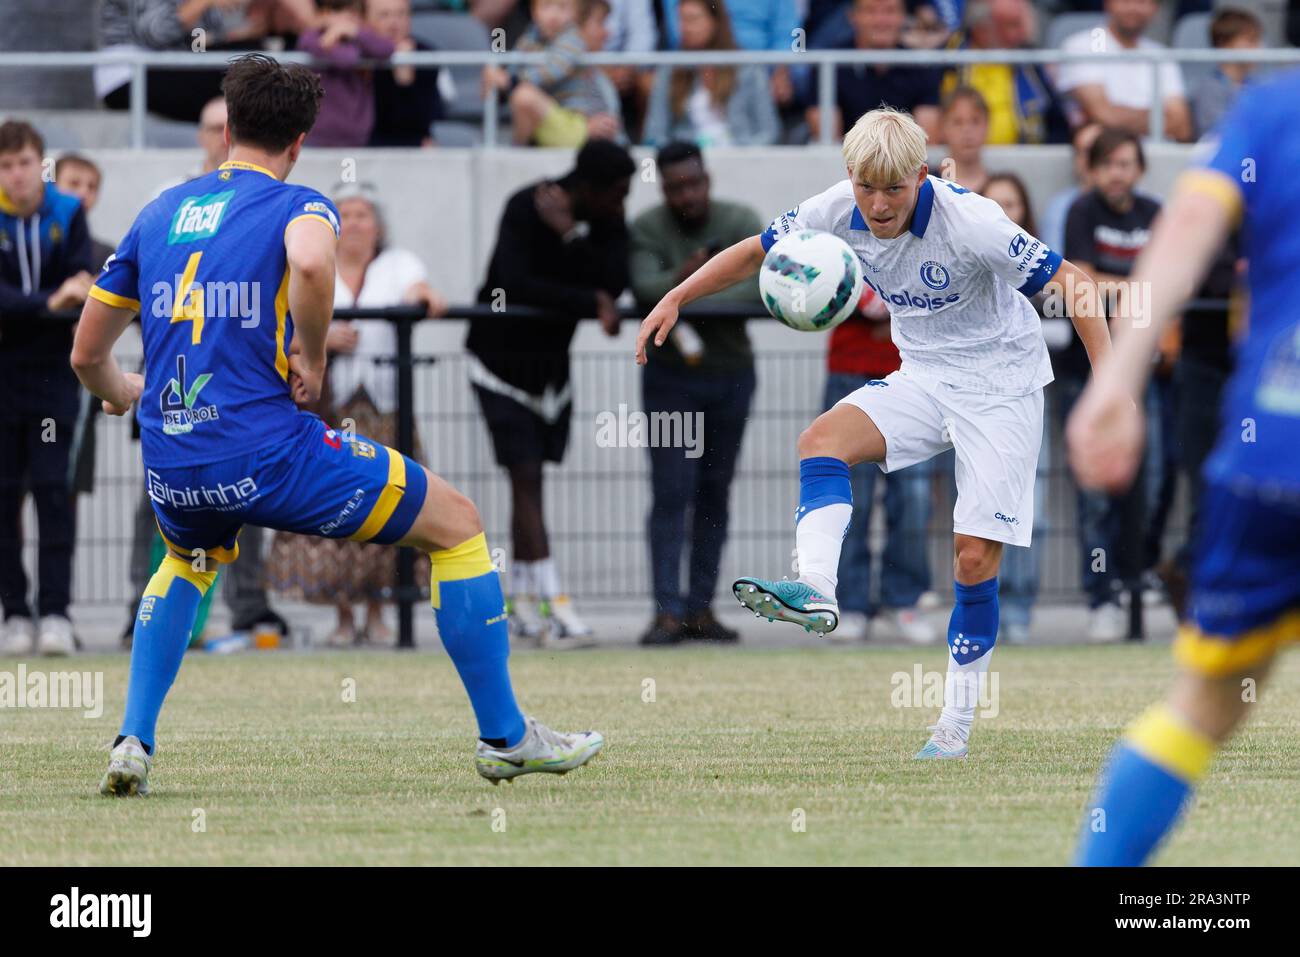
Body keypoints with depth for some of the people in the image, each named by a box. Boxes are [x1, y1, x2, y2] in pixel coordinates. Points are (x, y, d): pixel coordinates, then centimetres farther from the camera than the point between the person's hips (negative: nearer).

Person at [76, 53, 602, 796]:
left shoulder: (160, 214, 16)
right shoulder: (298, 205, 0)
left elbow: (87, 353, 21)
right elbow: (311, 263, -27)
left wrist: (120, 394, 43)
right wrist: (312, 356, -10)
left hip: (169, 473, 6)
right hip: (266, 450, -6)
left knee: (190, 560, 40)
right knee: (457, 523, 11)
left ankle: (133, 745, 23)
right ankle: (505, 737, 13)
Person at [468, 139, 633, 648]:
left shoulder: (606, 220, -6)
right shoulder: (525, 209, -22)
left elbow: (615, 281, -20)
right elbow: (516, 286, -32)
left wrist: (571, 235, -29)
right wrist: (592, 303, -32)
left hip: (551, 358, 6)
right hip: (501, 355, -6)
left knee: (527, 482, 11)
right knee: (526, 478, -12)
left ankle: (522, 604, 19)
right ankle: (554, 607, -20)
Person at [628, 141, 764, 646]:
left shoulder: (739, 221, -3)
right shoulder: (647, 229, -6)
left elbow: (764, 287, -16)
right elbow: (645, 287, -22)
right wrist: (682, 278, -39)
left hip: (731, 374, 2)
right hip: (670, 377, -2)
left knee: (714, 494, 6)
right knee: (671, 494, -9)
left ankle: (701, 608, 11)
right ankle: (668, 612, -11)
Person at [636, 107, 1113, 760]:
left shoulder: (968, 221, -26)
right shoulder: (840, 211, -11)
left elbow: (1070, 283, -23)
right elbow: (757, 250, 6)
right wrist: (676, 298, -1)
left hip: (1000, 382, -5)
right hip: (922, 380, 5)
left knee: (976, 553, -10)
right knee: (822, 437, -23)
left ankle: (957, 722, 3)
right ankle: (815, 592, -40)